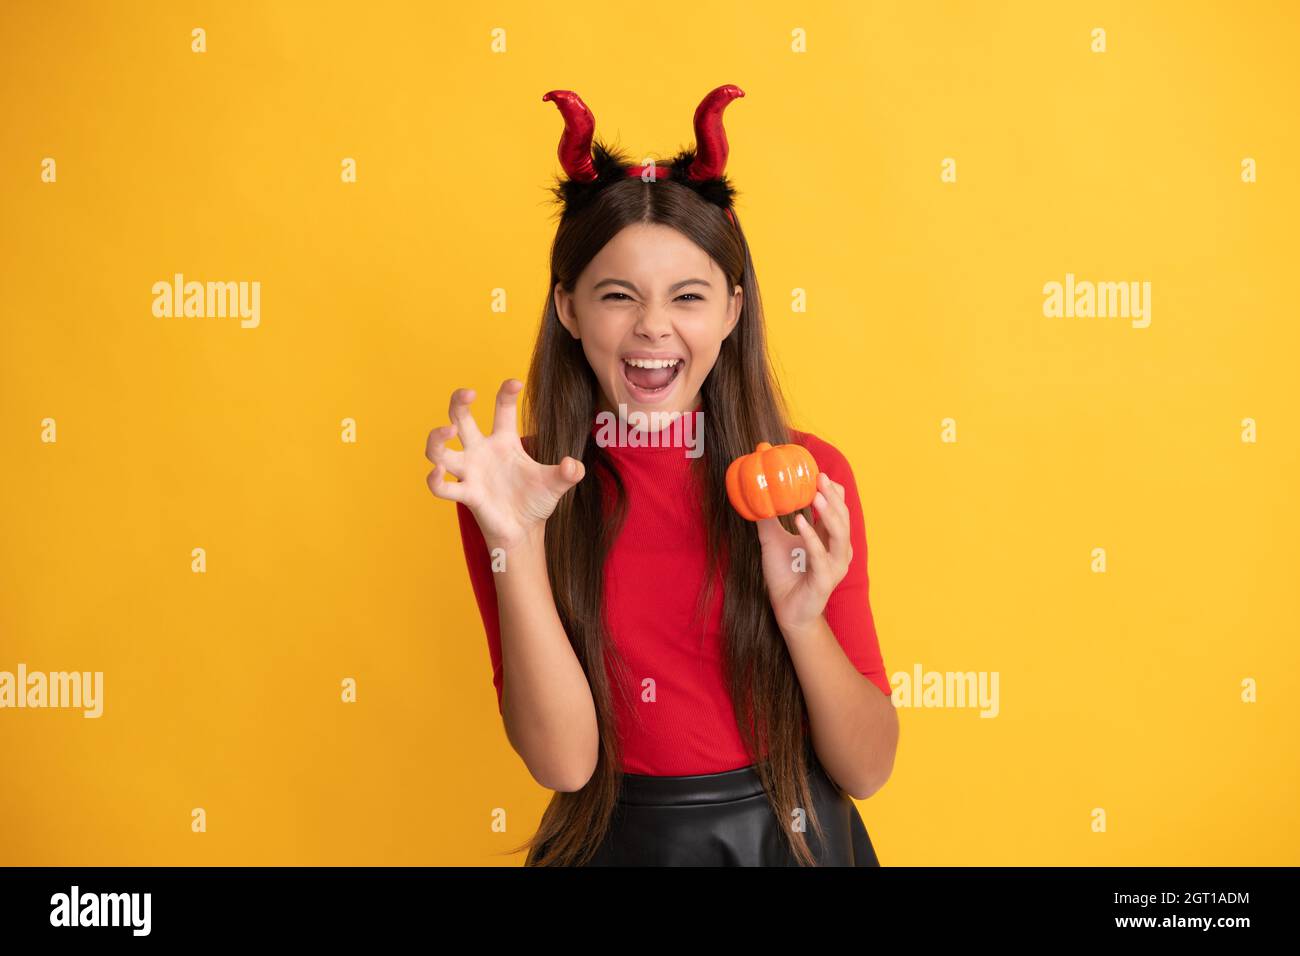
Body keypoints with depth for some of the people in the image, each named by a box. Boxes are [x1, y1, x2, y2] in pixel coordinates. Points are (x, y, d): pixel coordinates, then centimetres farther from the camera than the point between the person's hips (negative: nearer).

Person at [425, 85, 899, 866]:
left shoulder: (806, 476, -11)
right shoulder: (518, 483, -11)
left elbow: (869, 769, -9)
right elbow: (562, 760, -18)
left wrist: (803, 618, -26)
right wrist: (513, 540, -28)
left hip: (794, 837, 1)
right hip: (613, 839, 0)